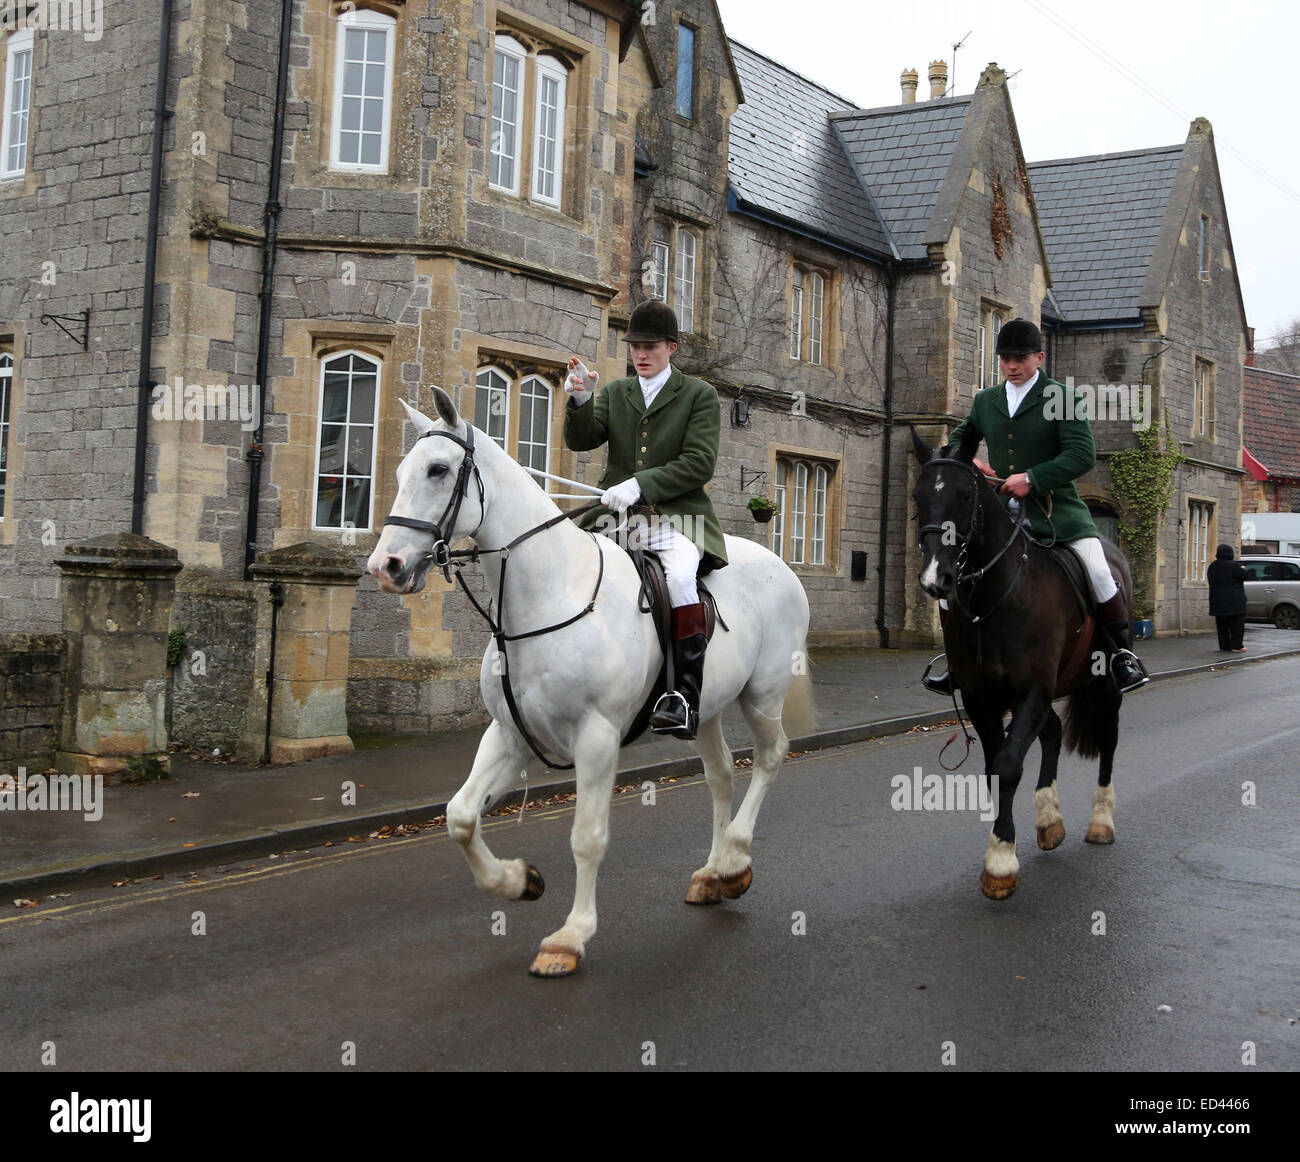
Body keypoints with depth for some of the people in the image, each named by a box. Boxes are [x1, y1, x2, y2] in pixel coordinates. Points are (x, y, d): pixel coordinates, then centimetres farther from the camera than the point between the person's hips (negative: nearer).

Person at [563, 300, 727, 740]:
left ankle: (687, 697, -31)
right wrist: (580, 401, -14)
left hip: (676, 517, -4)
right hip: (615, 515, 4)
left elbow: (699, 463, -6)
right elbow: (580, 440, 5)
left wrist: (641, 484, -17)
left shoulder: (699, 394, 6)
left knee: (680, 576, -35)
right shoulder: (615, 393, 19)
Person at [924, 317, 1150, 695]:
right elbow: (957, 438, 28)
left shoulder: (1061, 398, -3)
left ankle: (1123, 655, 0)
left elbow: (1083, 454, -12)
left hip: (1056, 508, -4)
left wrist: (1033, 478, -20)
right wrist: (968, 461, 5)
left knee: (1098, 572, -22)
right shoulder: (985, 401, 12)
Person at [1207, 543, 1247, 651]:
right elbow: (1243, 576, -9)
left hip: (1217, 601, 6)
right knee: (1237, 624, 1)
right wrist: (1243, 569, 12)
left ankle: (1224, 646, 10)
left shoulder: (1212, 566, 5)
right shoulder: (1234, 566, -14)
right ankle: (1236, 646, -3)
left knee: (1222, 626, 11)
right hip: (1234, 601, -6)